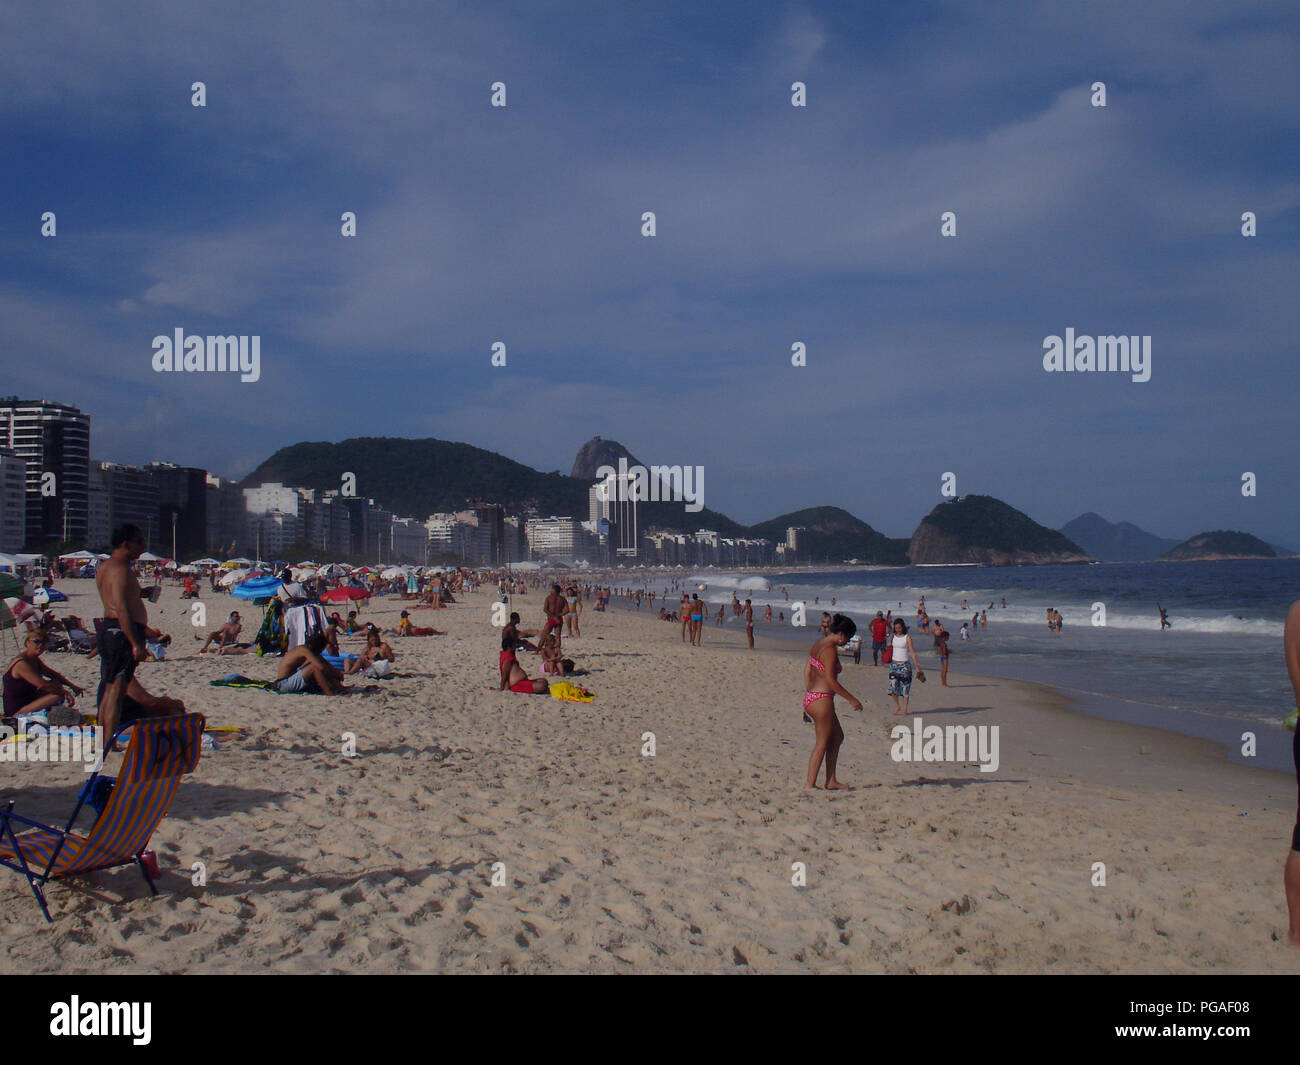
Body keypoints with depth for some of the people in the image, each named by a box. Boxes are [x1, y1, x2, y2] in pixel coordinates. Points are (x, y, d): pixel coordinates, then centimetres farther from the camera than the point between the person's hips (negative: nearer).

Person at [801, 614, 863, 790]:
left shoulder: (818, 644, 11)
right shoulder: (830, 650, -18)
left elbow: (807, 669, 16)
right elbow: (831, 681, -20)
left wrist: (808, 695, 22)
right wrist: (851, 699, -13)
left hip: (810, 696, 10)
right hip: (822, 699, -10)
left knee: (837, 736, 18)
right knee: (822, 743, 1)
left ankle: (831, 781, 21)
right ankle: (810, 784, 6)